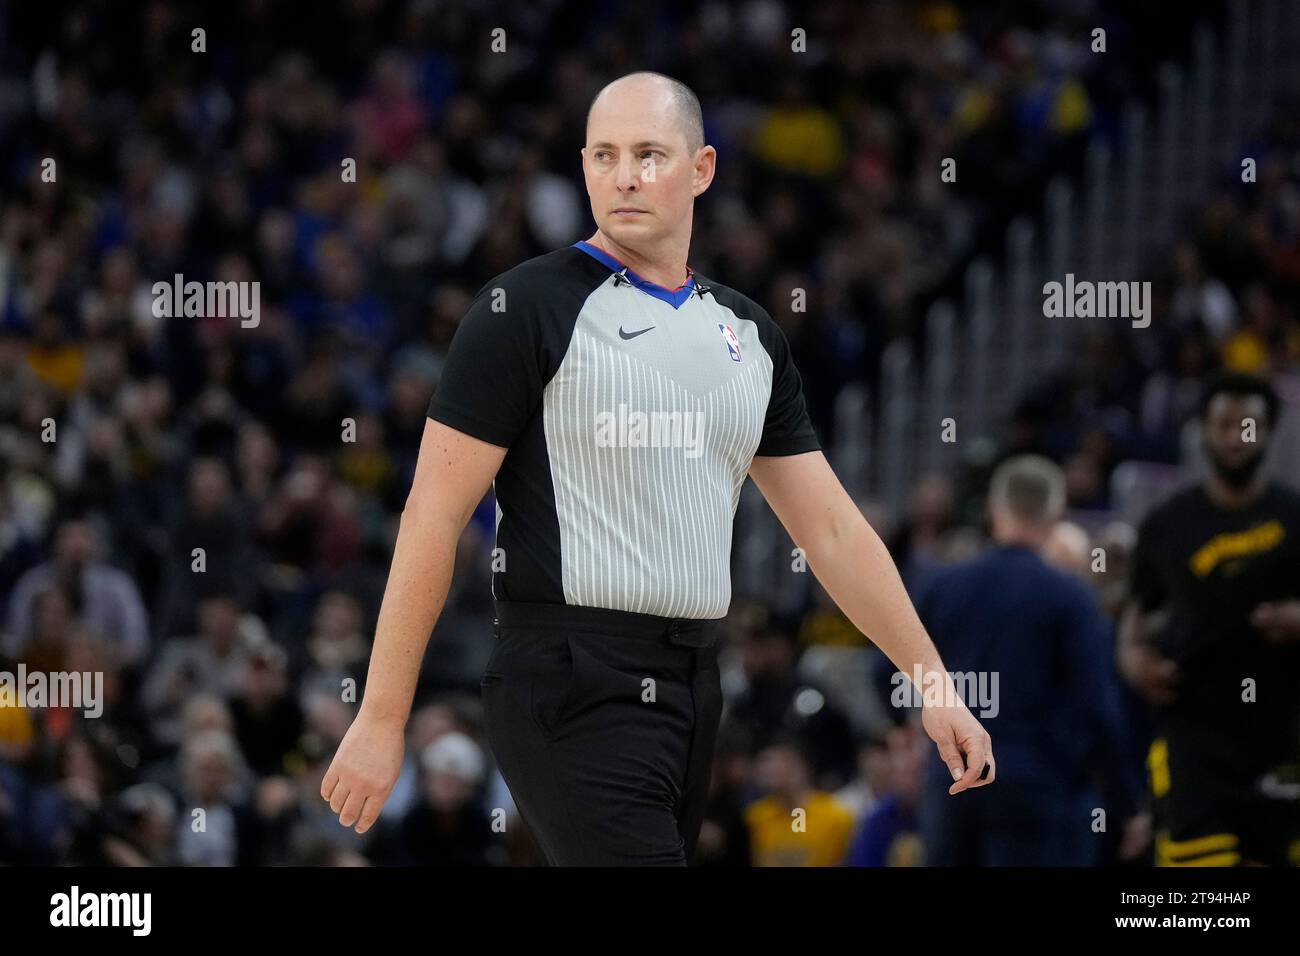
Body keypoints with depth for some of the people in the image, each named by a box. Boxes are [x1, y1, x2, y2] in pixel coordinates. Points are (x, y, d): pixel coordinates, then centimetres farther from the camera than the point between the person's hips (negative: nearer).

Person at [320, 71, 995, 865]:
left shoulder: (749, 332, 14)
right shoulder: (529, 308, -5)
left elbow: (830, 525, 19)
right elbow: (435, 514, -7)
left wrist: (930, 680, 14)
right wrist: (381, 719, -11)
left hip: (695, 683, 7)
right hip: (574, 684, -7)